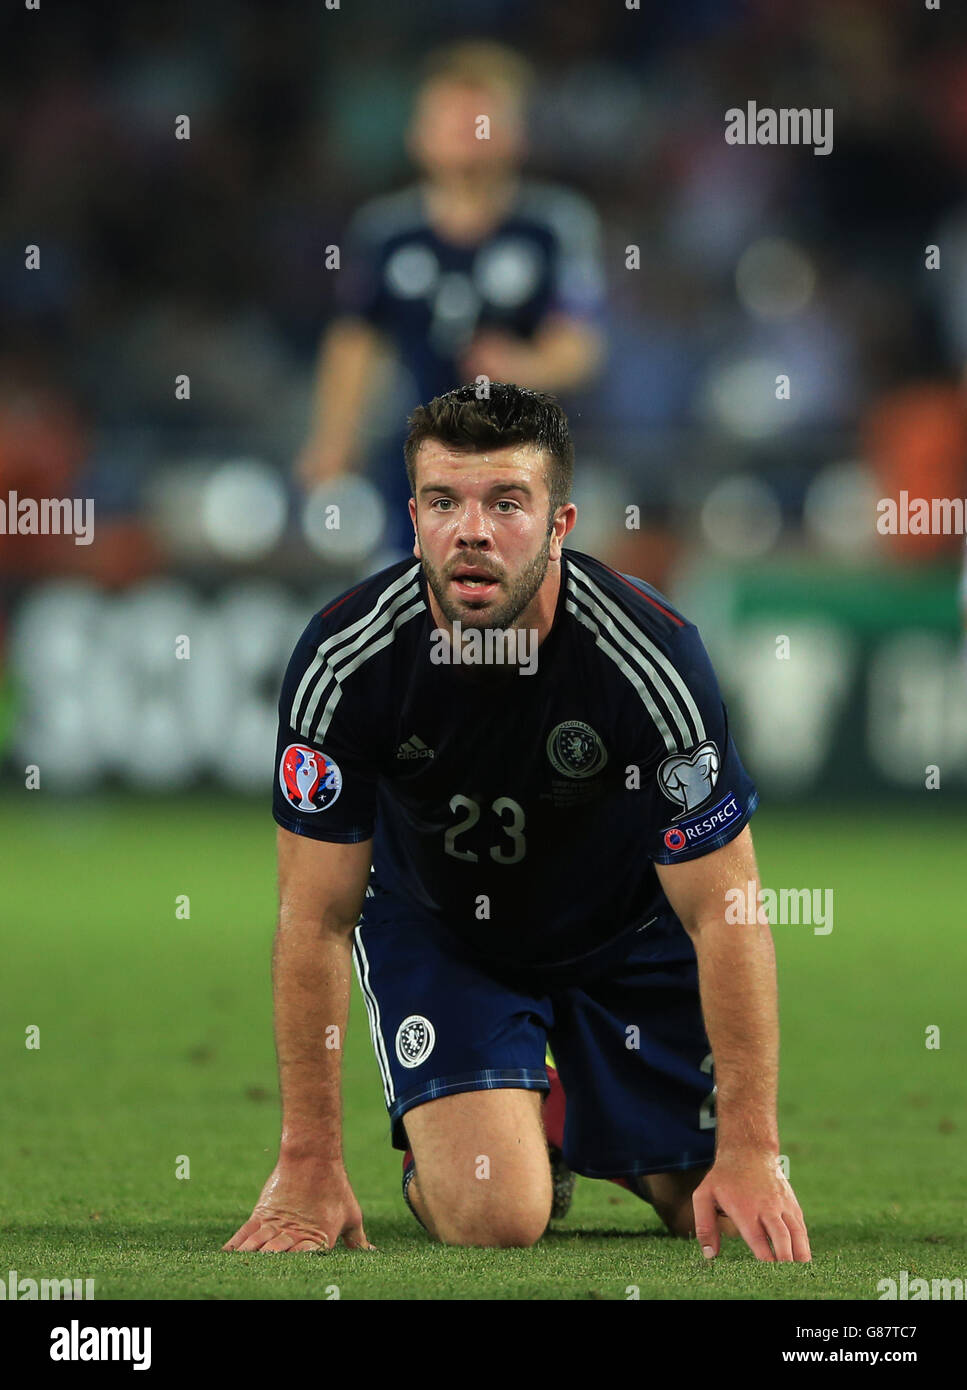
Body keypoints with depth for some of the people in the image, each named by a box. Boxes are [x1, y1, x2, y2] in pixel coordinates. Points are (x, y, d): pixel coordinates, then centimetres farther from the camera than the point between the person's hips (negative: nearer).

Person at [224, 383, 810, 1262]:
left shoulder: (651, 655, -32)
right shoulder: (344, 660, -29)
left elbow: (725, 916, -24)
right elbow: (318, 918, -19)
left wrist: (751, 1152, -26)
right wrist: (310, 1164, -19)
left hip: (629, 931, 1)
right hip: (434, 921, -1)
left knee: (726, 1216, -4)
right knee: (493, 1218, -19)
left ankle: (584, 1119, 29)